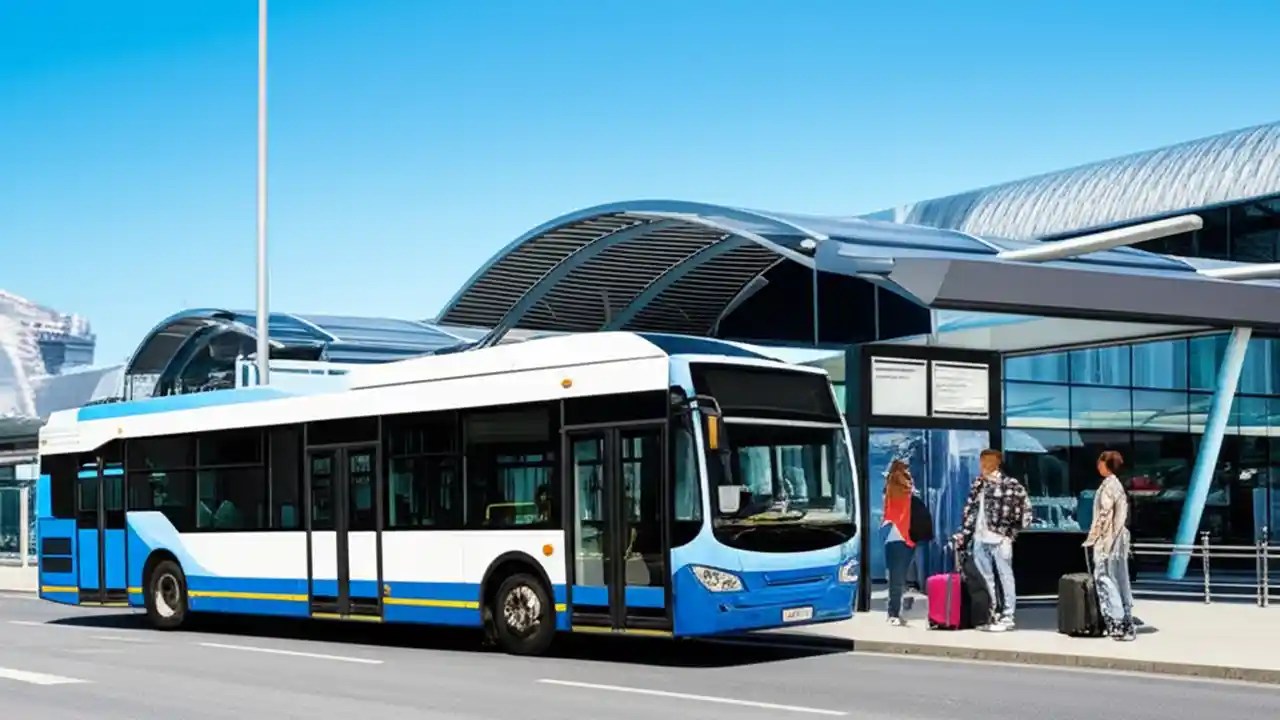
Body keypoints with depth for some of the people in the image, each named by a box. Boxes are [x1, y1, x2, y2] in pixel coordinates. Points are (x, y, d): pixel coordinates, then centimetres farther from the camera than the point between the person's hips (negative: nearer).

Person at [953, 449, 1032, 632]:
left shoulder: (1010, 484, -4)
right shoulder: (978, 485, 14)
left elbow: (1024, 509, -7)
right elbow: (970, 511, 17)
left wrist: (1010, 532, -7)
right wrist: (963, 534, 13)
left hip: (999, 539, -6)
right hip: (979, 539, 6)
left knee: (1005, 577, -1)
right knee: (984, 579, 10)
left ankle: (1007, 617, 2)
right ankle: (991, 615, 18)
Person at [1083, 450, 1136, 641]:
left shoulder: (1108, 485, -14)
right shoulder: (1118, 485, 14)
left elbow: (1103, 515, -17)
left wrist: (1092, 538, -12)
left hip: (1107, 540, -9)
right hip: (1118, 540, 9)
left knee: (1106, 581, -6)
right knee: (1119, 581, 11)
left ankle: (1118, 624, -8)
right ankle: (1126, 624, 14)